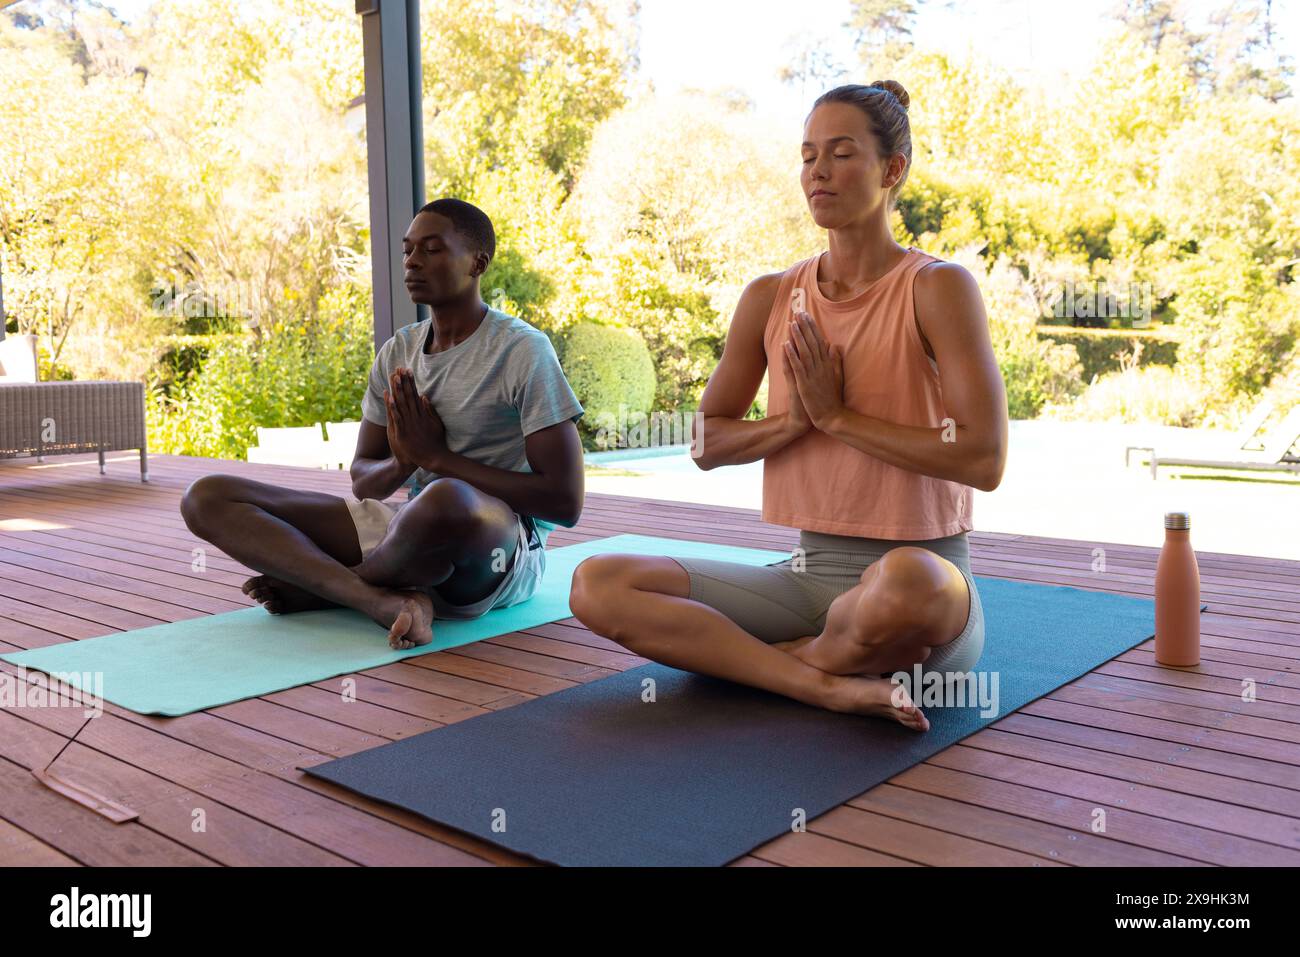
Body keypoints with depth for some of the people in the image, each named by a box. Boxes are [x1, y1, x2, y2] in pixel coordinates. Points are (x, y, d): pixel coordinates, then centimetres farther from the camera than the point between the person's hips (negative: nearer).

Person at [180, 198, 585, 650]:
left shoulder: (522, 351, -8)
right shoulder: (398, 351, 11)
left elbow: (566, 502, -14)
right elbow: (362, 481, 14)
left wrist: (439, 457, -15)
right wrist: (401, 464, -11)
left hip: (502, 552, -6)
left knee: (447, 501, -44)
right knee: (207, 496, -3)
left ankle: (318, 585, -11)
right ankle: (381, 600, -24)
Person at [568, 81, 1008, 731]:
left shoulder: (936, 288, -7)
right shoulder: (770, 298, 7)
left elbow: (984, 459, -15)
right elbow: (706, 444, 11)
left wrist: (837, 416, -13)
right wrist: (795, 420, -8)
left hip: (923, 568, -4)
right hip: (809, 573, 5)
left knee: (905, 582, -43)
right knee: (597, 586, -12)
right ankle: (827, 682, -21)